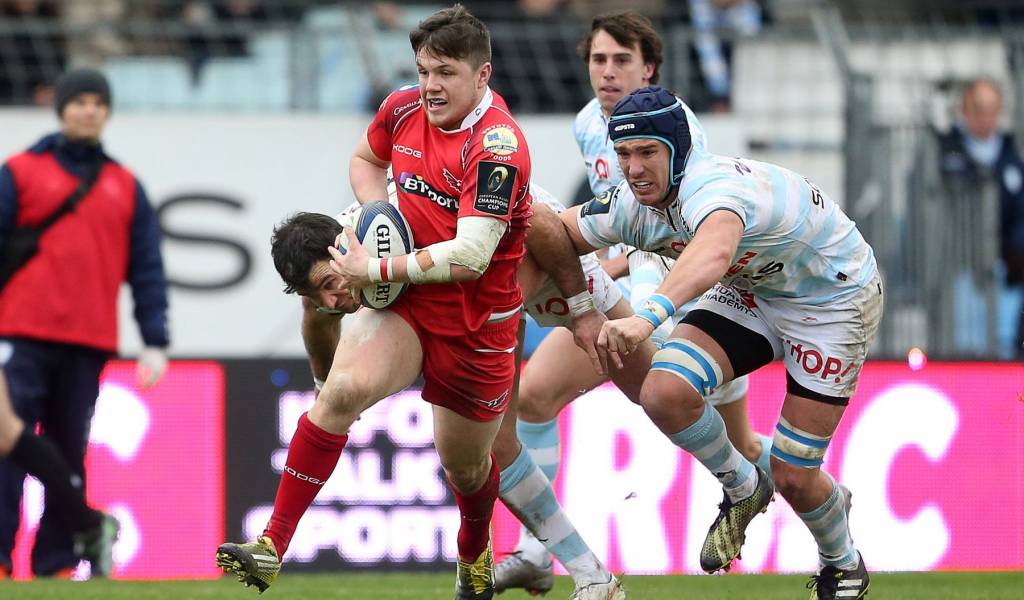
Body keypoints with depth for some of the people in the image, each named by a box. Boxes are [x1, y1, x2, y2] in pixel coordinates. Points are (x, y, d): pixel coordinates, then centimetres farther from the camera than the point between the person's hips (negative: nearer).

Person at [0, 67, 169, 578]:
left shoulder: (125, 187, 16)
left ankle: (57, 564, 4)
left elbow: (147, 268, 14)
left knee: (69, 454, 3)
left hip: (89, 344, 3)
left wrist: (155, 341, 5)